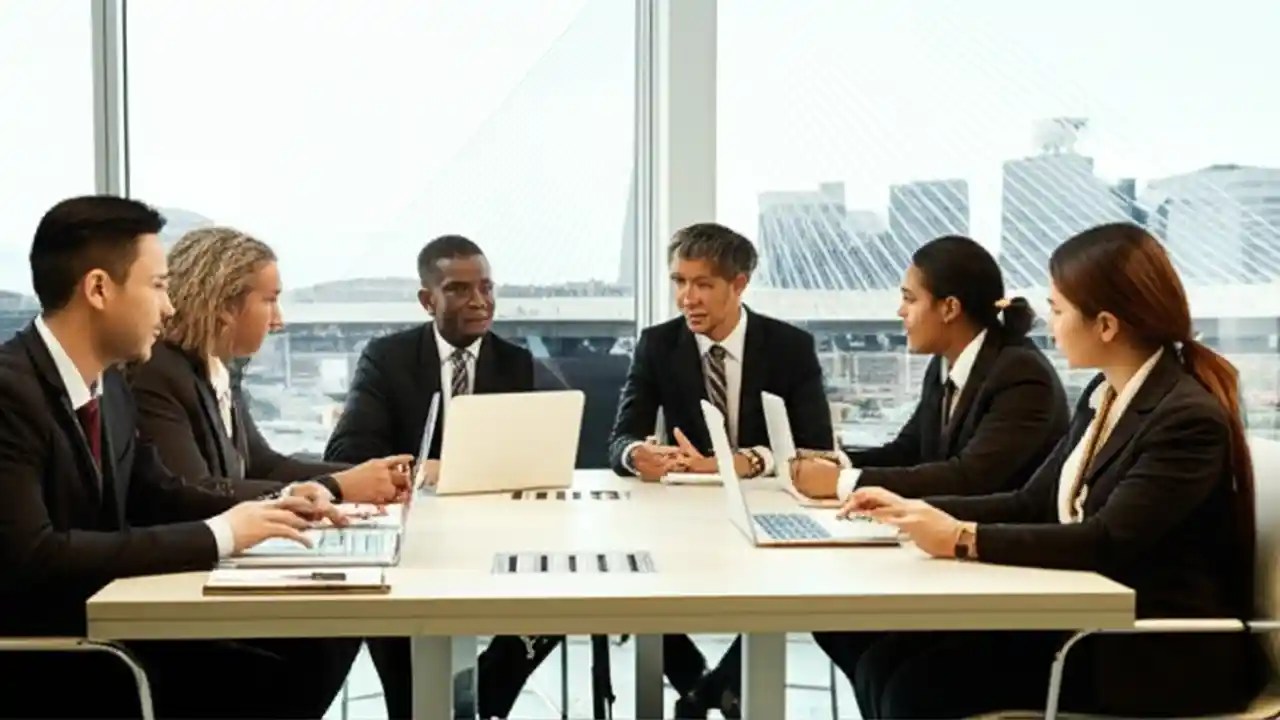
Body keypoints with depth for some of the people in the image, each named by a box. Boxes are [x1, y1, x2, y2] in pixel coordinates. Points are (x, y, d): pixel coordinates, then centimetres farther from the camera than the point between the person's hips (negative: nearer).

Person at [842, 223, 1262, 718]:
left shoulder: (1189, 419, -18)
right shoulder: (1104, 395, 10)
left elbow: (1107, 541, -26)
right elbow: (1033, 503, 13)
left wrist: (964, 540, -26)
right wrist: (915, 509, 2)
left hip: (1162, 656, -8)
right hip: (1090, 621, 8)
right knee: (887, 659, -7)